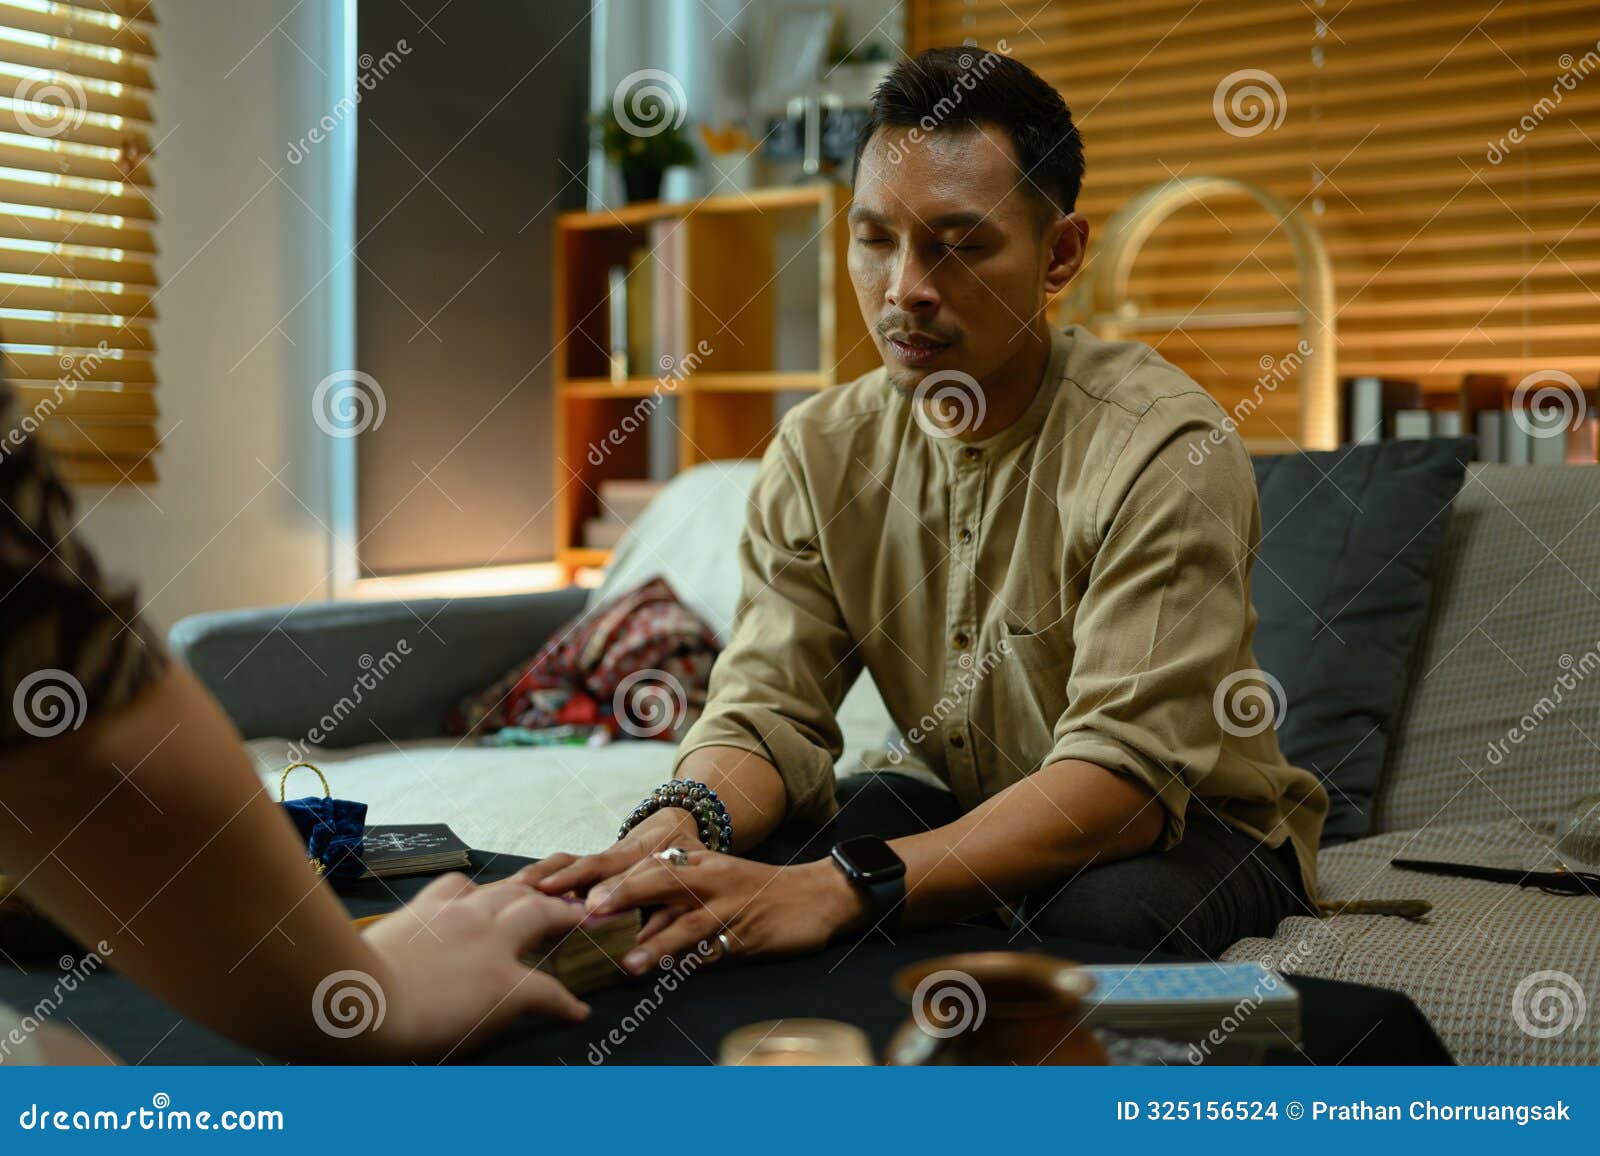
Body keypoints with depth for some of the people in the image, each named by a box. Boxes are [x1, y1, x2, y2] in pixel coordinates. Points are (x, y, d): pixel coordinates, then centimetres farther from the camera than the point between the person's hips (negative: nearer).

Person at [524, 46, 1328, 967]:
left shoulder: (1165, 450, -25)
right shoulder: (819, 452, -6)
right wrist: (681, 821, -37)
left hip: (1187, 824, -3)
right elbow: (767, 712, -11)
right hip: (951, 798, 4)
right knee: (732, 869, -22)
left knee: (1105, 912, -38)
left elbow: (1127, 773, -33)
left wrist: (837, 886, -46)